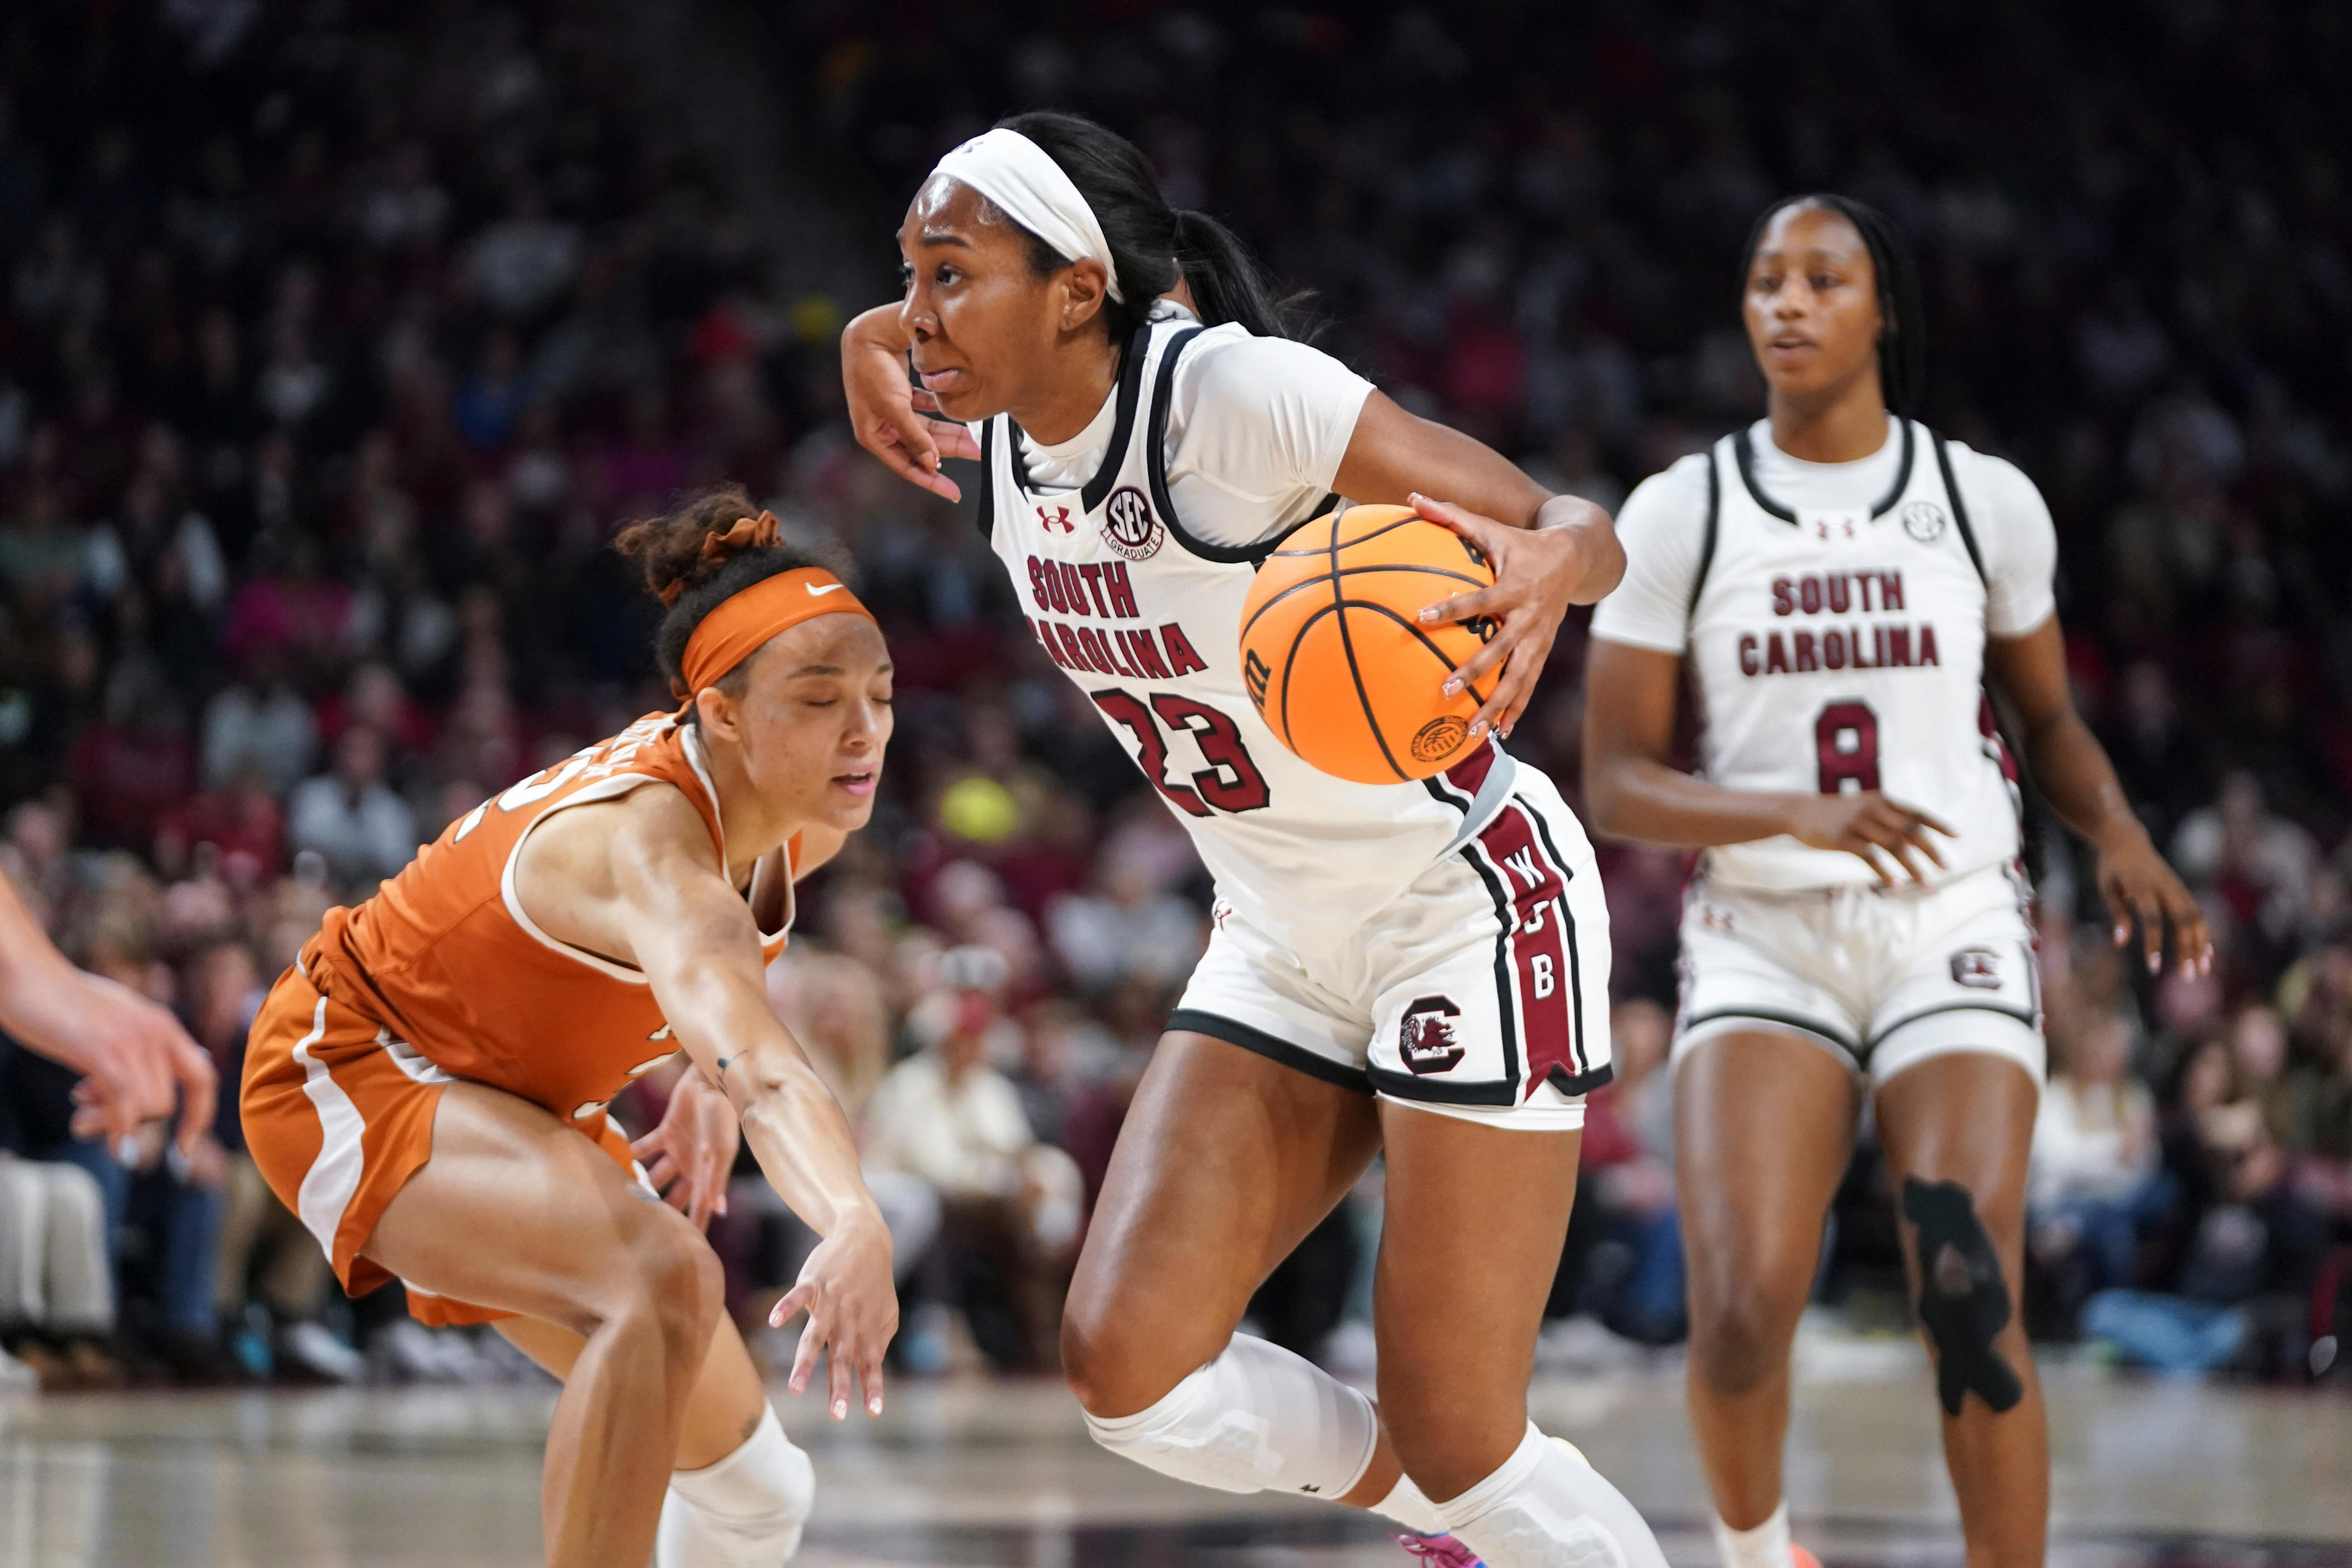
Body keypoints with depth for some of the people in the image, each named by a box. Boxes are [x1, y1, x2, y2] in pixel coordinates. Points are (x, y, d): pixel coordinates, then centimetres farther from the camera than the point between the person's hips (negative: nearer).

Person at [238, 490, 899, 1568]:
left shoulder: (804, 819, -11)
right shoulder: (648, 839, -37)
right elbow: (756, 1064, -57)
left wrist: (708, 1084, 6)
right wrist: (853, 1226, -74)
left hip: (511, 1098, 9)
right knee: (665, 1282, -37)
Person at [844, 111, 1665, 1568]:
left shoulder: (1236, 392, -23)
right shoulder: (1004, 427, -4)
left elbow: (1575, 522, -22)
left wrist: (1548, 566, -45)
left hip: (1471, 908, -7)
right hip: (1285, 942, 7)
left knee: (1455, 1443, -8)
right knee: (1129, 1368, -5)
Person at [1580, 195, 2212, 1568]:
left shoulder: (1984, 501, 5)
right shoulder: (1682, 514, 2)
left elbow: (2048, 714, 19)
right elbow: (1616, 785, -1)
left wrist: (2121, 836, -2)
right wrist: (1800, 815, -18)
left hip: (1953, 927, 0)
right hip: (1763, 939, 0)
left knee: (1974, 1305, -14)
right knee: (1742, 1313, -16)